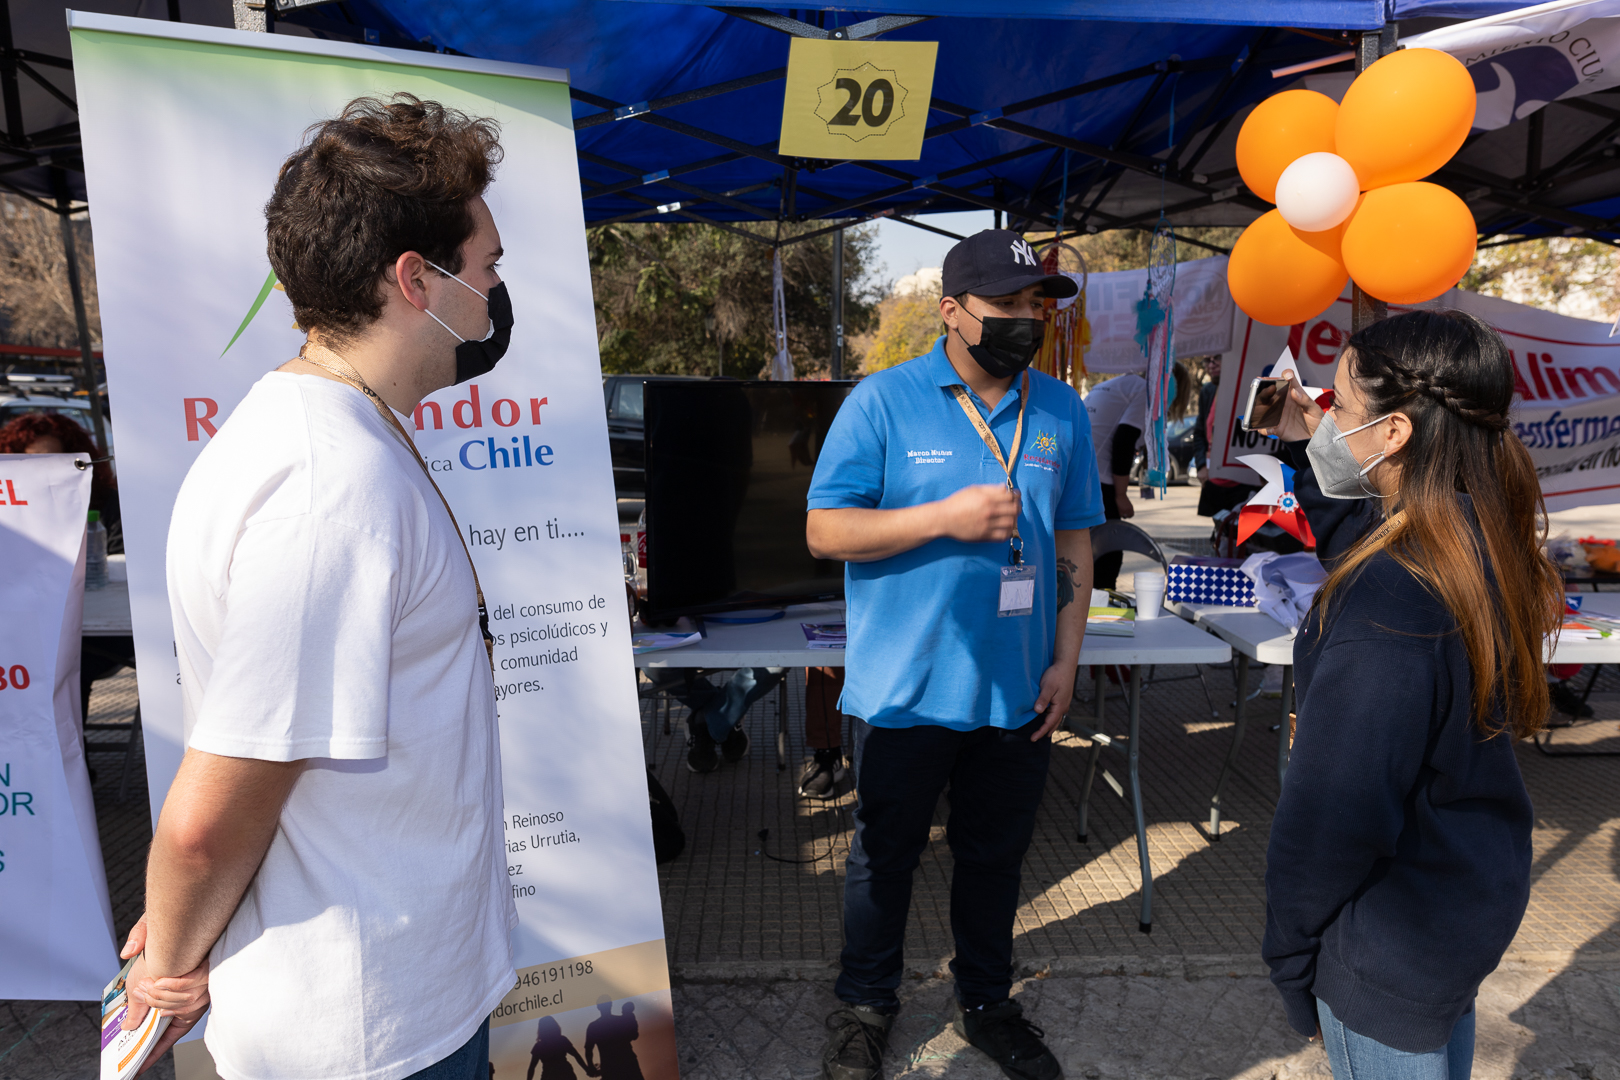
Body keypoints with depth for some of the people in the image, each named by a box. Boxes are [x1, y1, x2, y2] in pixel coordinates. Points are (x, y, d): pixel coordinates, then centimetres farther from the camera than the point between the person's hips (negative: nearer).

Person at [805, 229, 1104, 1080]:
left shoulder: (1062, 411, 4)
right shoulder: (883, 402, -9)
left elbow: (1073, 545, 9)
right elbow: (825, 531, -12)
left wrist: (1065, 660, 2)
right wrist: (947, 516, -22)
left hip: (1017, 691, 4)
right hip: (906, 688, -3)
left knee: (996, 855, 19)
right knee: (885, 855, 14)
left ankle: (985, 1002, 43)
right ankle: (864, 1007, 37)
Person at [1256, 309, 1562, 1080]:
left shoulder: (1390, 600, -33)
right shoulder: (1489, 539, -6)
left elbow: (1337, 809, -28)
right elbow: (1358, 546, 17)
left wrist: (1289, 950, -14)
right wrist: (1306, 453, 10)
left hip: (1395, 940, -8)